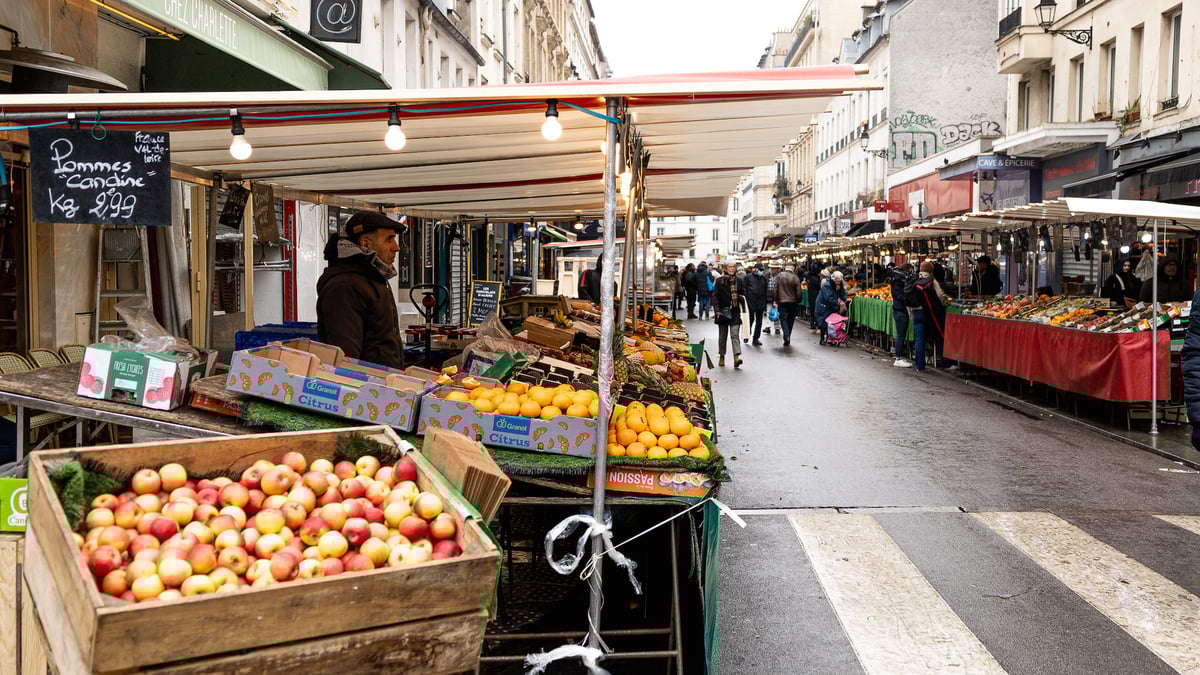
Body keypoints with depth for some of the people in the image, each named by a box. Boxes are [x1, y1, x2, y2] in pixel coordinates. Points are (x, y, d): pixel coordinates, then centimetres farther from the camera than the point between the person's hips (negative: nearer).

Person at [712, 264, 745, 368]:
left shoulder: (738, 281, 7)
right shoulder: (719, 281, -1)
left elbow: (742, 294, 21)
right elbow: (715, 296, -4)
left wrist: (742, 298, -2)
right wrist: (717, 310, -14)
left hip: (735, 312, 1)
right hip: (723, 312, -1)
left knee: (735, 334, -11)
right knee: (722, 335, 9)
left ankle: (737, 357, -20)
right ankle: (722, 356, 24)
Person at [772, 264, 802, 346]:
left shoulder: (779, 275, -5)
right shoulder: (795, 278, -7)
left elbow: (775, 289, -3)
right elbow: (798, 292, -3)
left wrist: (775, 300, 5)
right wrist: (798, 301, 12)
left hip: (781, 301, -1)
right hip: (792, 302, 1)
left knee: (783, 318, 1)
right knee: (790, 320, 11)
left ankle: (786, 336, -21)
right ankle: (788, 339, 16)